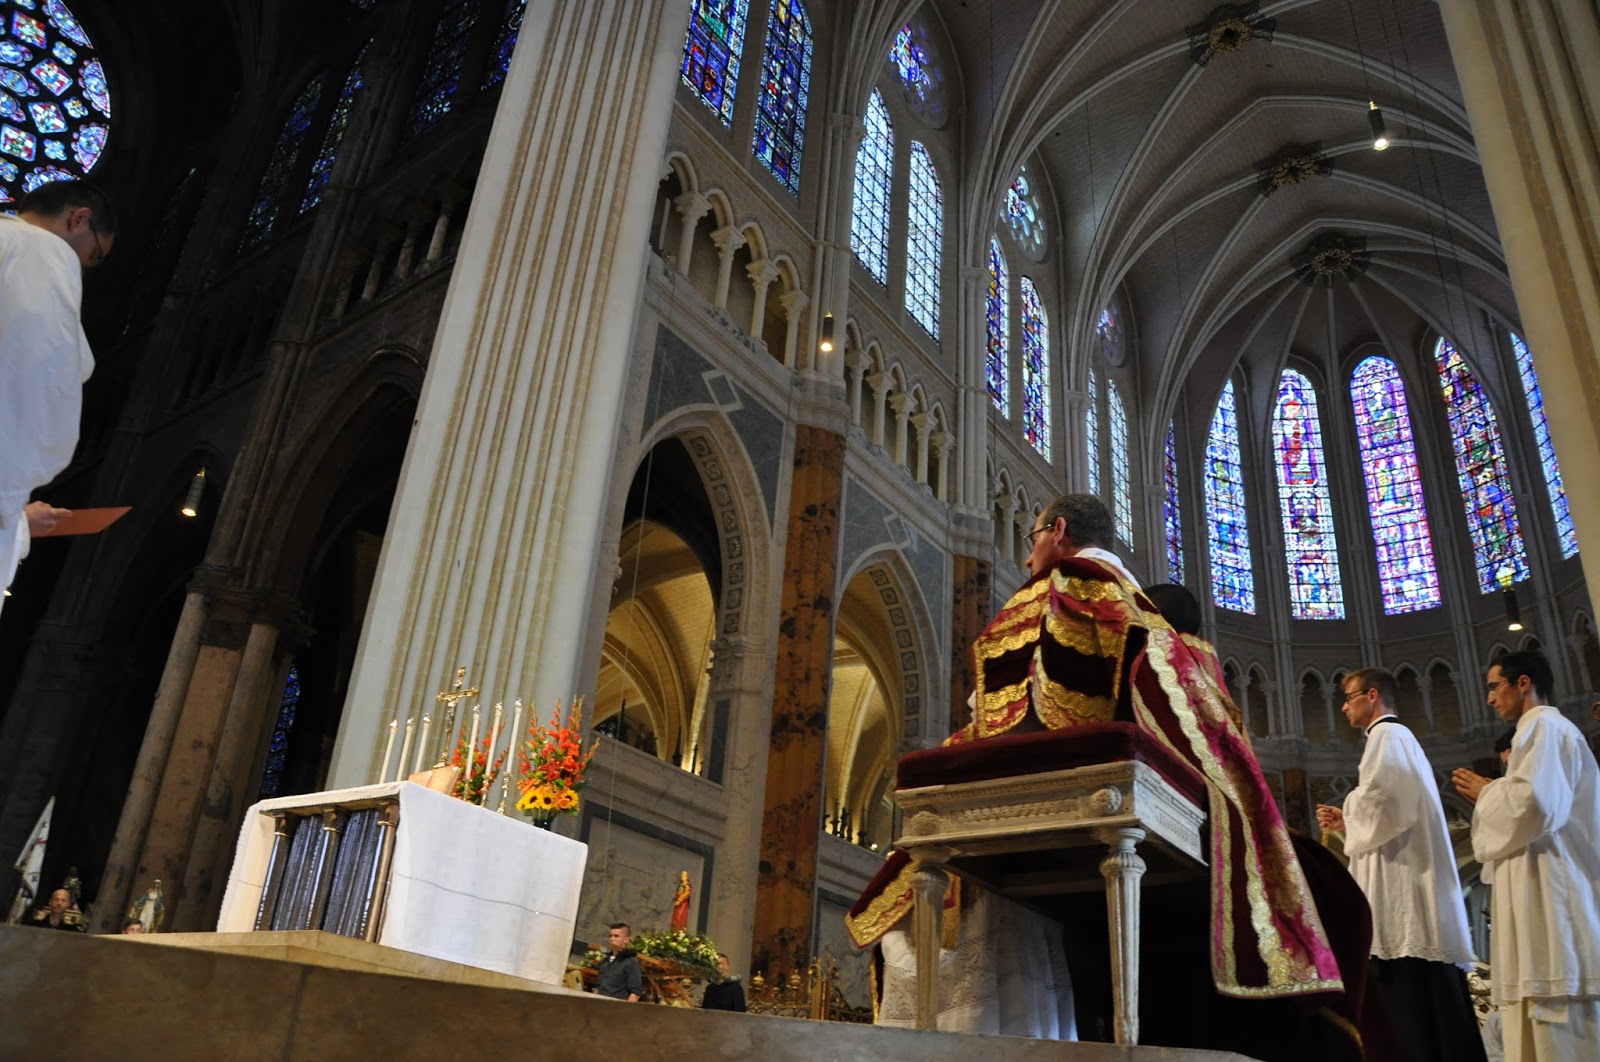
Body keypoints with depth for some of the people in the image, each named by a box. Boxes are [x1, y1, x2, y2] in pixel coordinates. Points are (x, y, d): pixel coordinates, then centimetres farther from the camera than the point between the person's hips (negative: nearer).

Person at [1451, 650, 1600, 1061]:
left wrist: (1485, 791, -5)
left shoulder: (1542, 727, -6)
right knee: (1561, 1027, 7)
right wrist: (1490, 795, 18)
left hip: (1548, 896, -11)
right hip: (1548, 892, 11)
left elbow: (1534, 802, -22)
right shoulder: (1552, 730, 25)